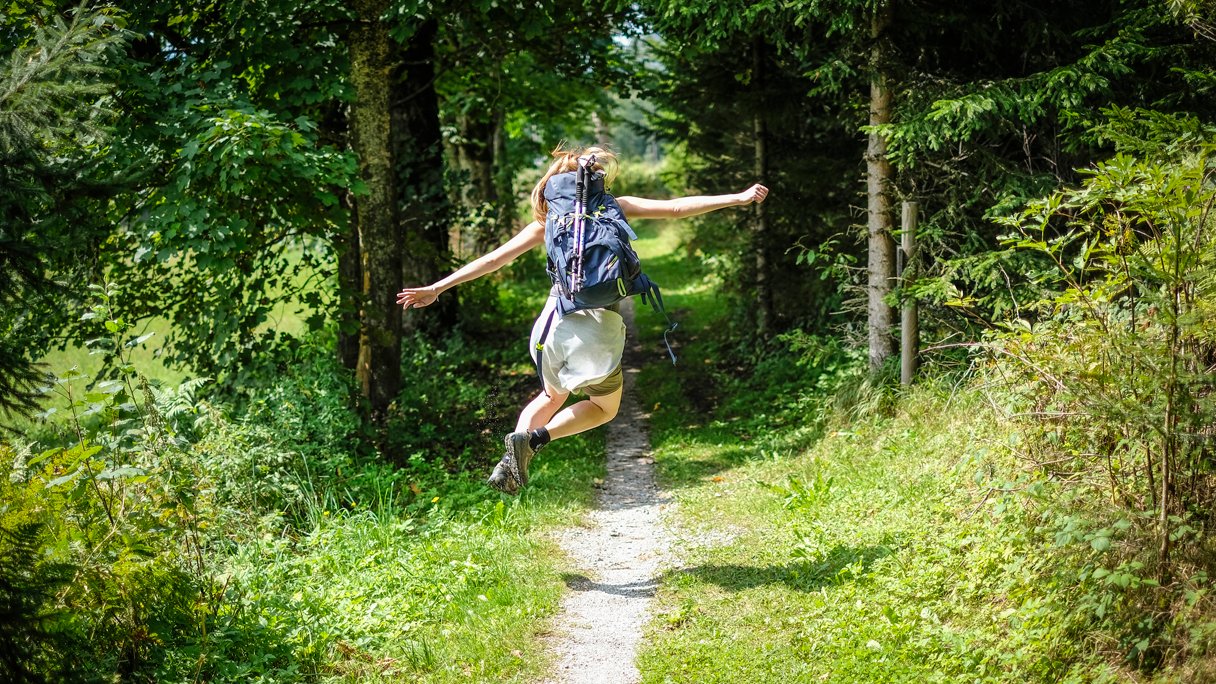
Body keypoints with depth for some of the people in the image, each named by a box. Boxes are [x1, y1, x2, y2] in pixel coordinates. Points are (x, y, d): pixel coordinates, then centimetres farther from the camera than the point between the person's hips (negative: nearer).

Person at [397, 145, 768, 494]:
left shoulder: (549, 220, 10)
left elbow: (494, 258, 7)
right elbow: (675, 208, -2)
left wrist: (437, 288, 9)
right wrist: (737, 198, 1)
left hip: (557, 317, 4)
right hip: (599, 324, -4)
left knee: (552, 397, 29)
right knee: (605, 408, 18)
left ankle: (510, 459, 7)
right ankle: (532, 438, -5)